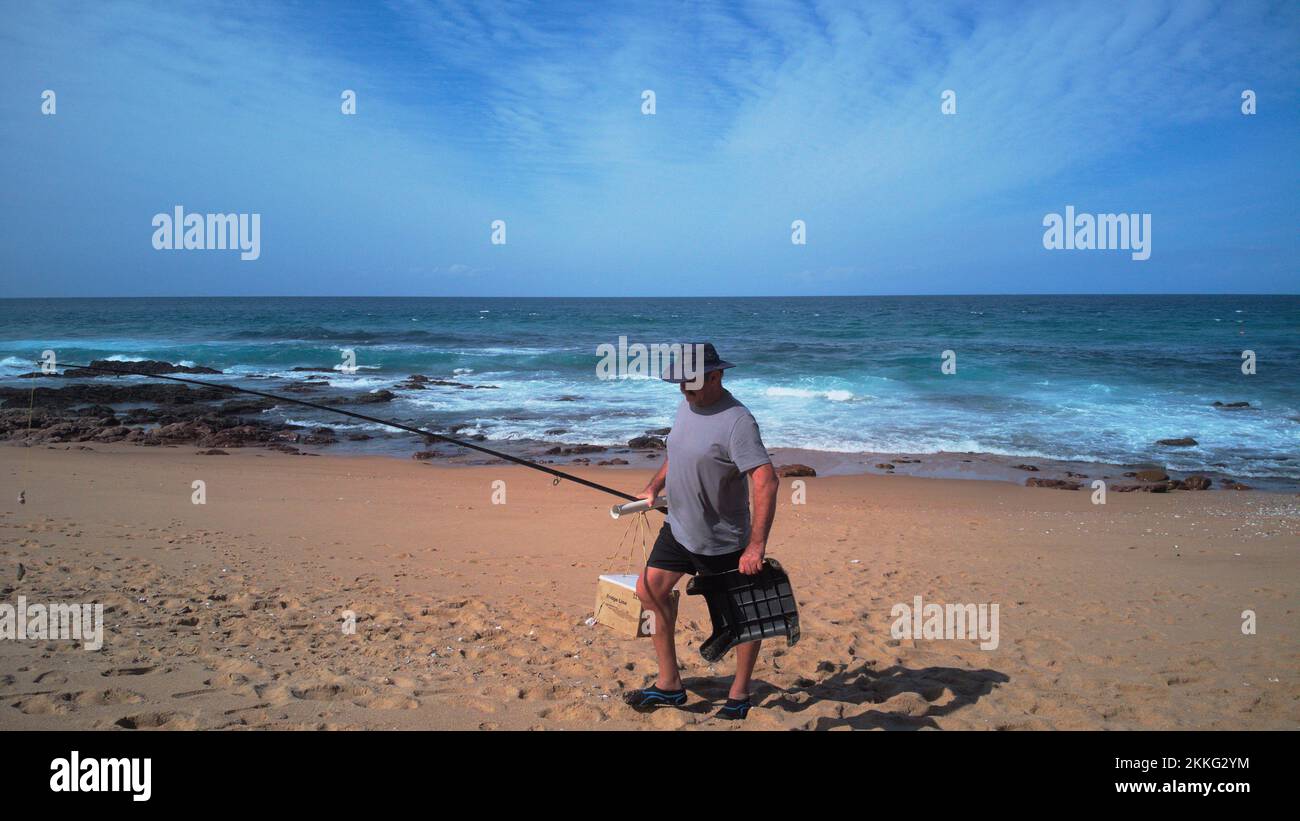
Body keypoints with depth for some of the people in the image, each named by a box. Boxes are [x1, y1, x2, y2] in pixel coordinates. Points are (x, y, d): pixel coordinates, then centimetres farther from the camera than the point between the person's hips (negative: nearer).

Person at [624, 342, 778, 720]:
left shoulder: (736, 420, -26)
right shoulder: (687, 405, 2)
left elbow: (766, 482, -33)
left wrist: (756, 546, -37)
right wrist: (653, 487, 8)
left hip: (722, 542, -8)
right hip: (678, 528, 8)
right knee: (650, 589, 6)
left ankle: (740, 693, 24)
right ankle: (669, 685, 18)